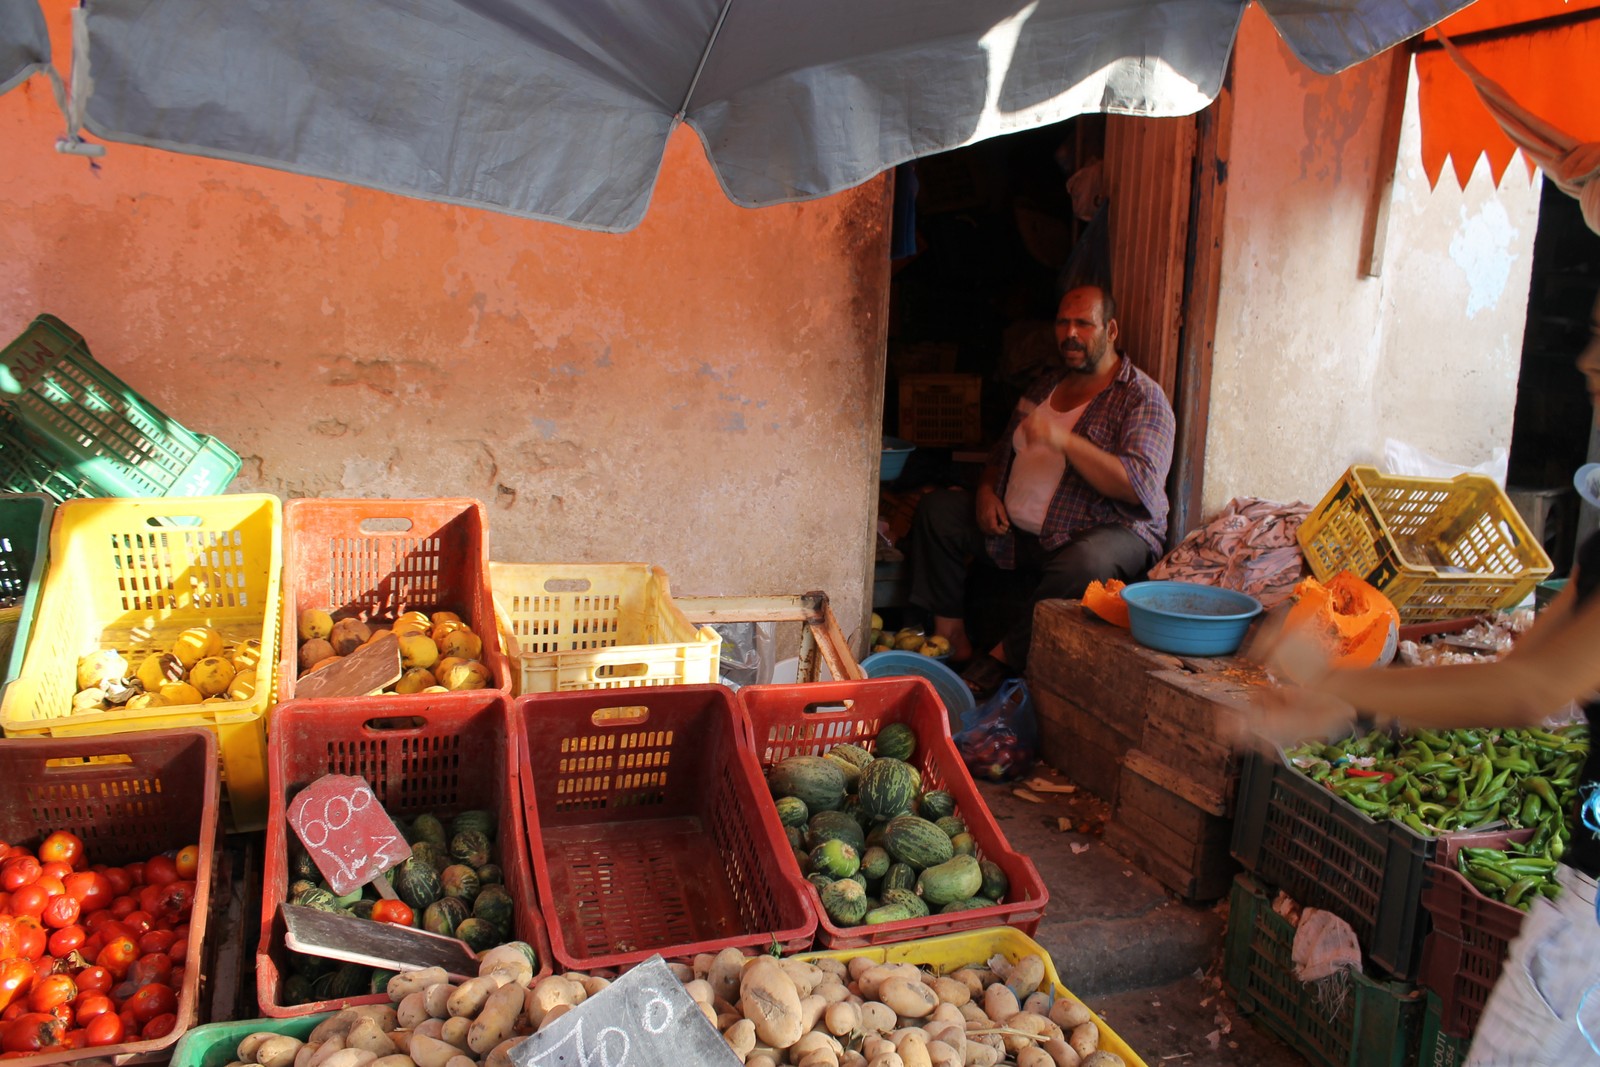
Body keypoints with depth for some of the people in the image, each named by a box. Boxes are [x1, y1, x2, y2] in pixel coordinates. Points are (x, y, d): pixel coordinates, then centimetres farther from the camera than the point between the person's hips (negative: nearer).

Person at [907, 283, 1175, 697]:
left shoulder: (1142, 396, -7)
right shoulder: (1047, 384, 16)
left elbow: (1142, 485, -21)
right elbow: (1003, 450, 25)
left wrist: (1065, 441, -29)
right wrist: (986, 491, 2)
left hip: (1109, 530, -7)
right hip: (1017, 531, 7)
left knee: (1085, 565, -41)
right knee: (935, 510, -4)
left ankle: (1004, 656, -19)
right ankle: (951, 638, -9)